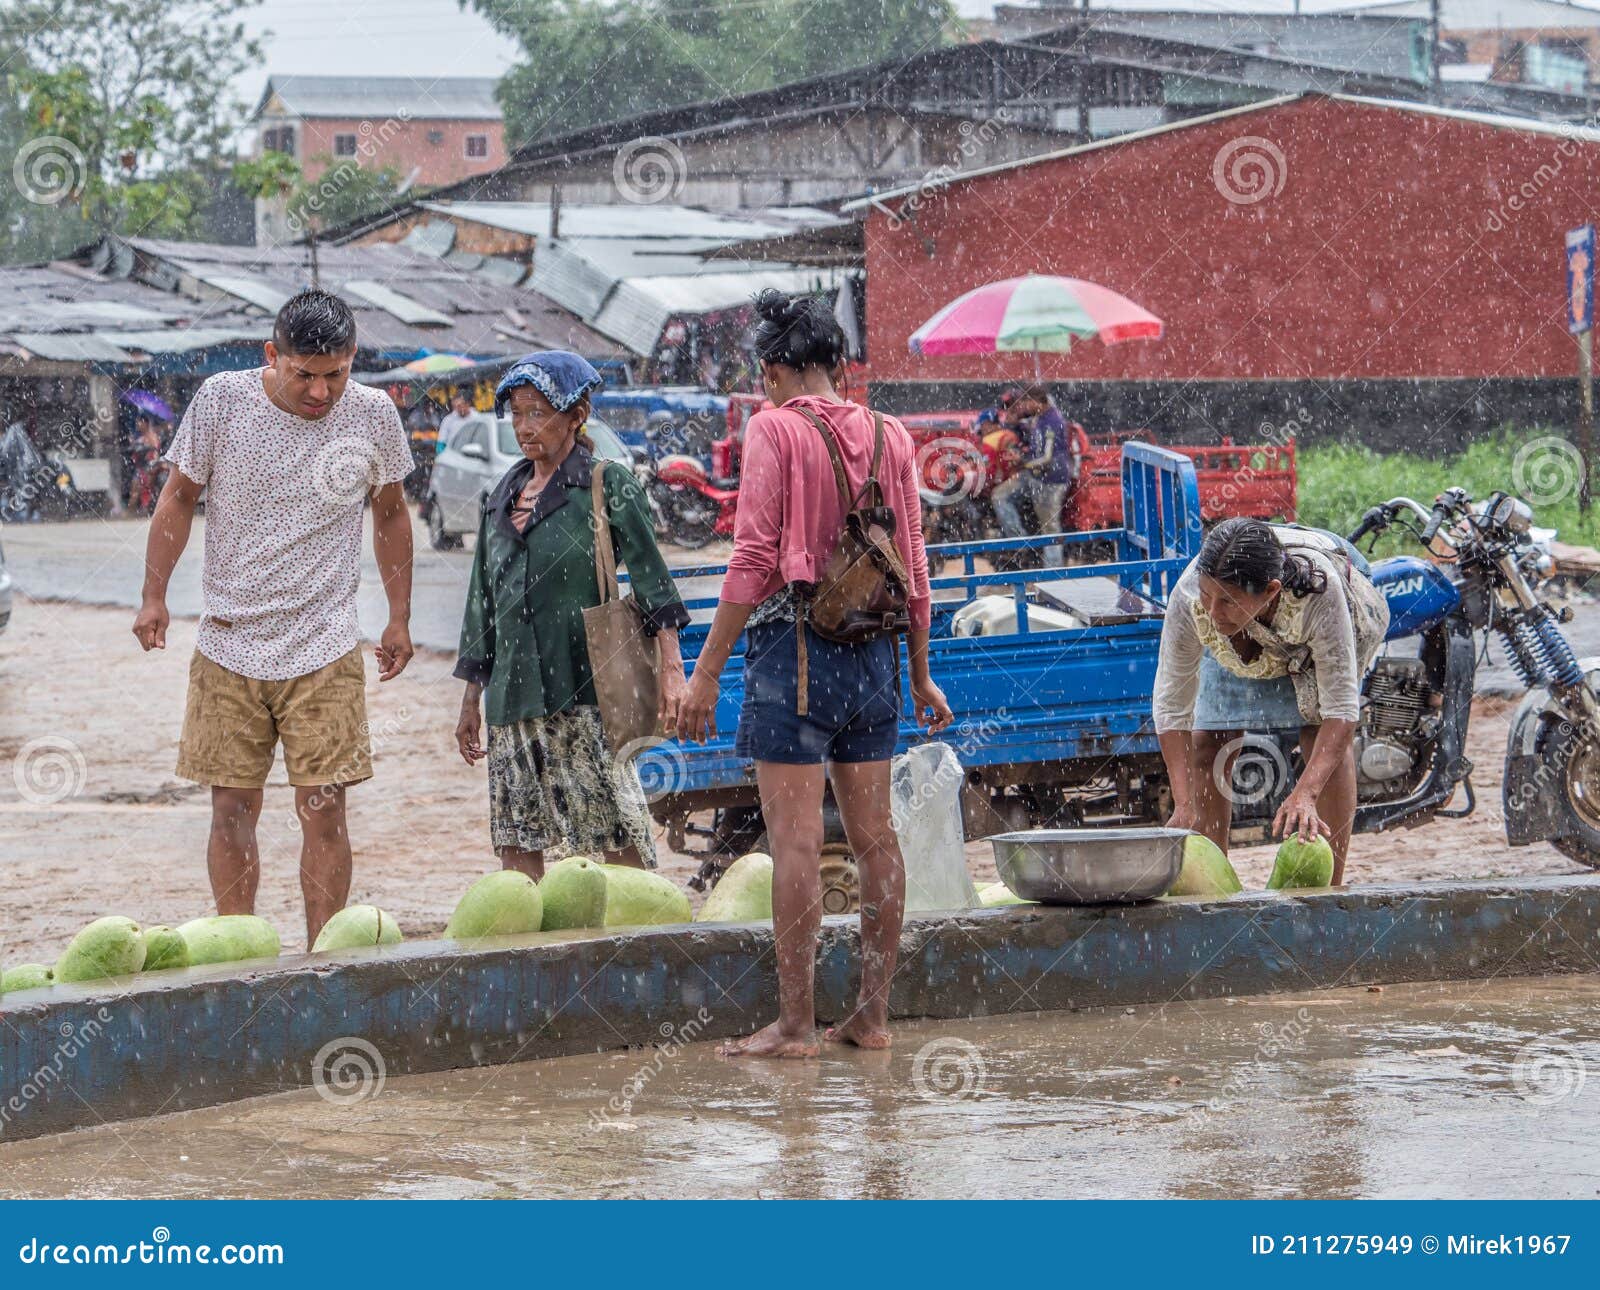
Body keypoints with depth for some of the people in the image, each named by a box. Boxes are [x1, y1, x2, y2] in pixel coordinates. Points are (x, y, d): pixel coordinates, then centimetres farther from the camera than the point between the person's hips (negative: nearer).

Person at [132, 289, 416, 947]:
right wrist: (154, 596, -1)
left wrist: (399, 618, 15)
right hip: (229, 643, 0)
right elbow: (179, 497, 5)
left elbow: (389, 512, 13)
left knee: (323, 809, -7)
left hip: (324, 647, 0)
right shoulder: (222, 399, -7)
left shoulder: (373, 414, -3)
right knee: (232, 807, 0)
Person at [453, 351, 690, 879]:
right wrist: (471, 702, 21)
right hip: (514, 693, 6)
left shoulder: (607, 485, 0)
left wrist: (671, 670, -18)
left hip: (584, 693, -6)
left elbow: (650, 573, -8)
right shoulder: (502, 499, 17)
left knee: (619, 836, -8)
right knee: (516, 843, 4)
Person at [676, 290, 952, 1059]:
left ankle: (795, 1025, -6)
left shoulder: (774, 429, -7)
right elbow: (911, 566, 11)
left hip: (793, 645, -6)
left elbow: (754, 560, -12)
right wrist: (920, 674, 21)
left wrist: (705, 672, -10)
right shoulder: (889, 437, 9)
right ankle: (872, 1015, 13)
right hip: (874, 651, 6)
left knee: (796, 840, -6)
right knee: (874, 836, 9)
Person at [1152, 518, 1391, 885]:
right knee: (1208, 746, -7)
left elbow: (1340, 711, -43)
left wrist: (1305, 796, -54)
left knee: (1322, 736, -18)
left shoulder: (1319, 590, -47)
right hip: (1239, 642, 2)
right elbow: (1172, 704, -30)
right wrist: (1184, 805, -38)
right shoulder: (1189, 597, -41)